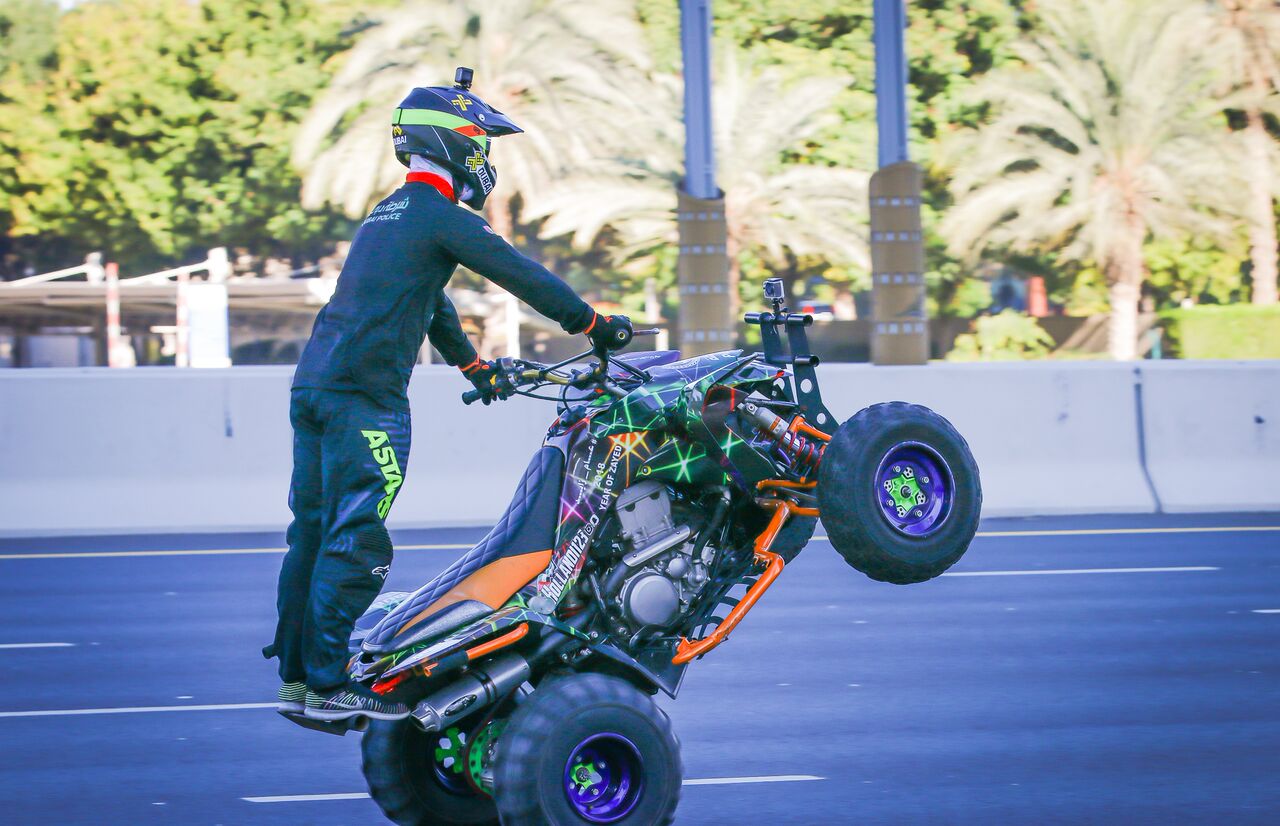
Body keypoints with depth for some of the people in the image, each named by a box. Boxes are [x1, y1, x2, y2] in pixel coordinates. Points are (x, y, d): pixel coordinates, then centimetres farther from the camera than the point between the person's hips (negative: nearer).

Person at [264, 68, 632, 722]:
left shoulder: (384, 218, 24)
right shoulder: (441, 218, -6)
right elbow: (522, 276, -5)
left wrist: (476, 366, 49)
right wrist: (596, 325, 5)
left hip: (313, 384, 10)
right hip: (365, 395, -10)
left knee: (315, 531, 10)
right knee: (357, 539, -9)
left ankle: (297, 675, 12)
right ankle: (330, 682, -11)